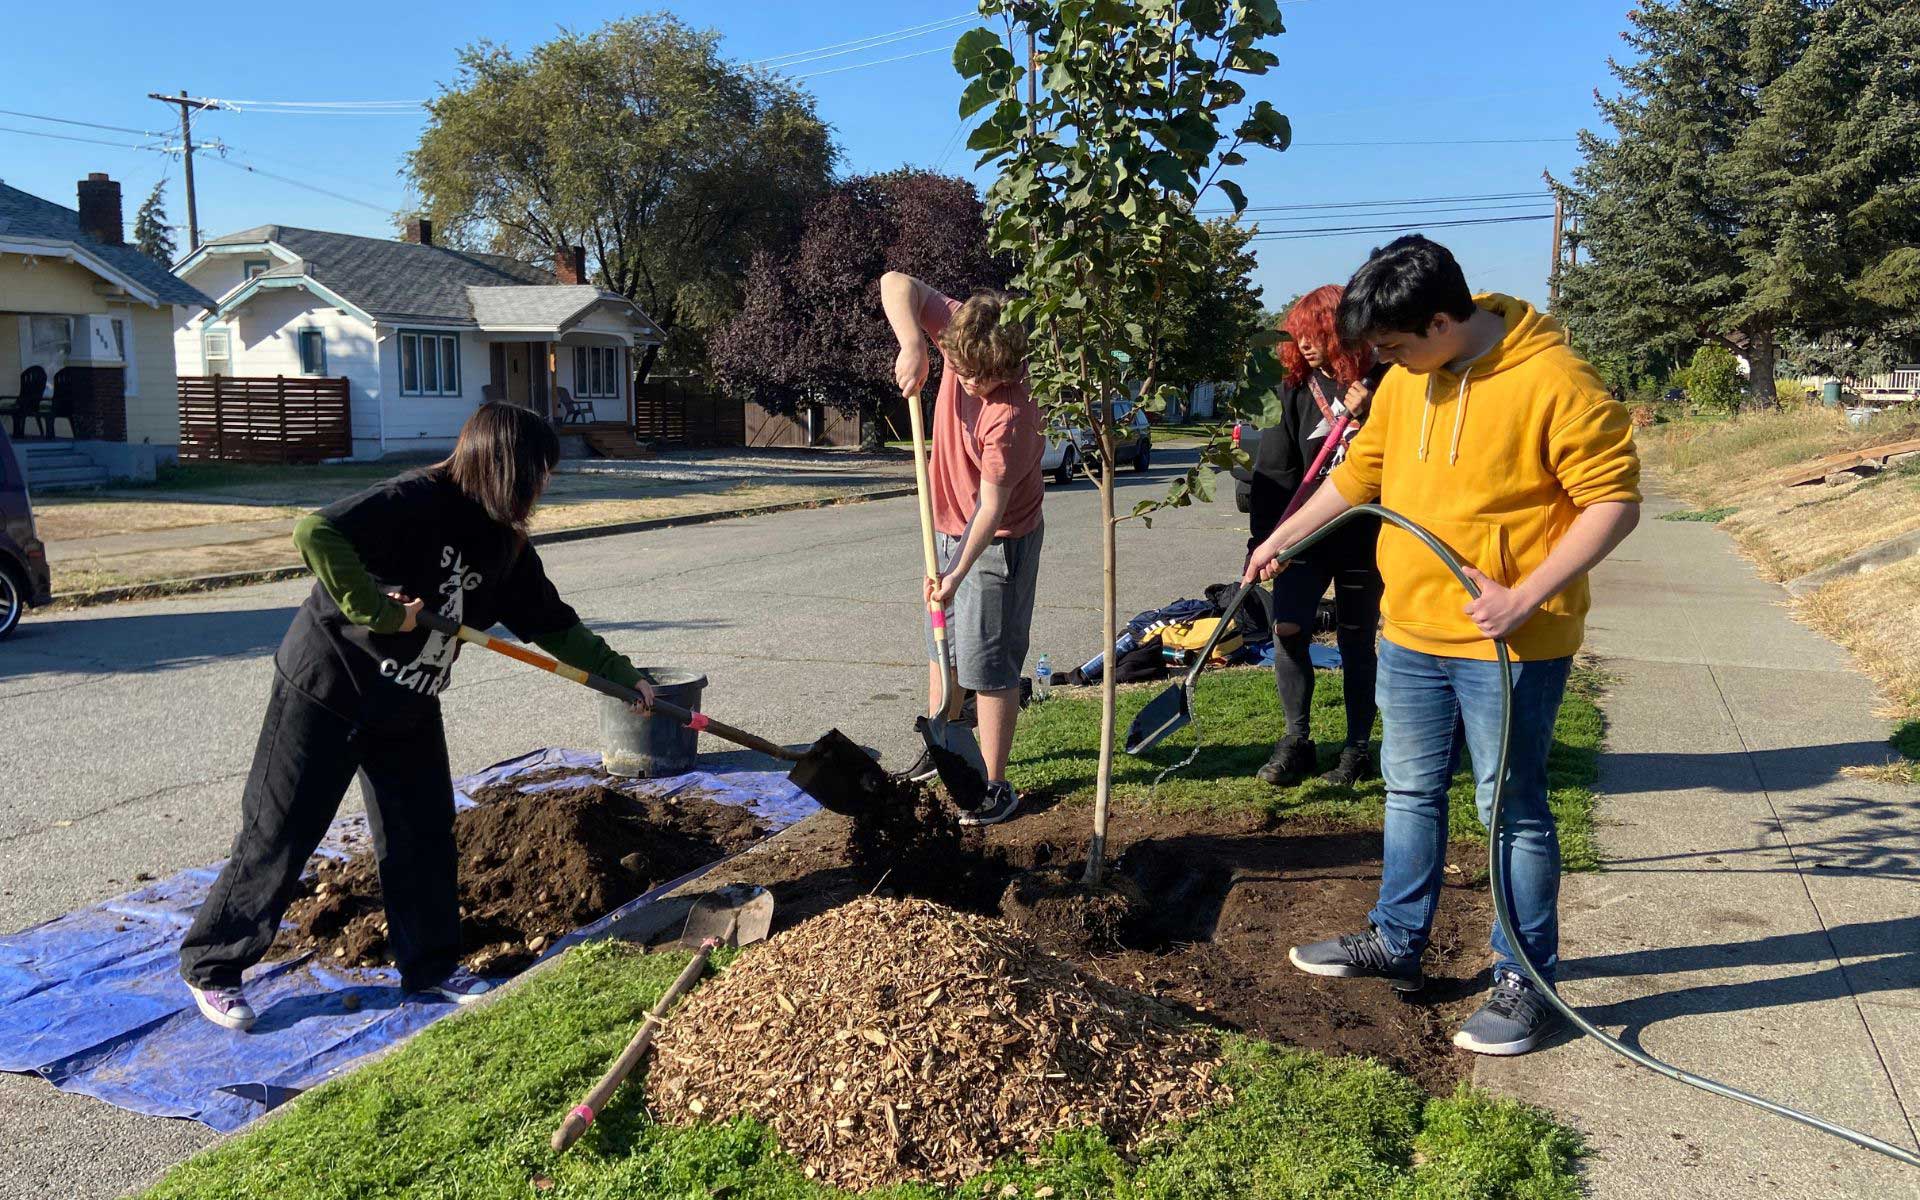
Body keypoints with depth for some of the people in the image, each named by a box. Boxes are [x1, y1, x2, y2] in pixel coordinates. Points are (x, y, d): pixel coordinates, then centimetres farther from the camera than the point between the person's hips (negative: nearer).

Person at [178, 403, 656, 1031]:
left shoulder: (505, 544, 1)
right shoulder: (416, 501, -24)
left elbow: (553, 624, 10)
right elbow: (317, 533, -37)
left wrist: (621, 675, 10)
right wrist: (380, 612, -32)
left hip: (408, 706, 8)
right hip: (326, 690, -7)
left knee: (423, 832, 10)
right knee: (279, 834, 3)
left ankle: (431, 963, 25)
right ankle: (211, 968, 21)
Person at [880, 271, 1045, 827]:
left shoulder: (1011, 415, -31)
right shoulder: (958, 330, -13)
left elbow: (993, 504, -31)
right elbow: (897, 283, -13)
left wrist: (959, 573, -37)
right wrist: (912, 345, -29)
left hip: (998, 540, -8)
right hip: (950, 527, 8)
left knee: (989, 664, -4)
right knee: (944, 639, 21)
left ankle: (994, 785, 6)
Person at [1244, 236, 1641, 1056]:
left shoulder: (1553, 381, -17)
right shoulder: (1406, 380, 5)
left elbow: (1616, 501, -17)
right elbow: (1362, 469, 18)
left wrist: (1525, 595, -23)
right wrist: (1282, 538, 20)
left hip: (1509, 646, -7)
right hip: (1411, 632, 7)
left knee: (1512, 810, 4)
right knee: (1410, 791, 17)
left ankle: (1526, 980, 19)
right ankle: (1396, 942, 33)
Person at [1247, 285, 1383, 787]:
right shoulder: (1296, 390, 2)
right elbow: (1274, 470, -2)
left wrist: (1365, 421, -19)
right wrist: (1265, 538, -10)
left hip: (1361, 538, -2)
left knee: (1356, 645, 8)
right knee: (1288, 630, -7)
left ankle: (1357, 748, 22)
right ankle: (1296, 740, 8)